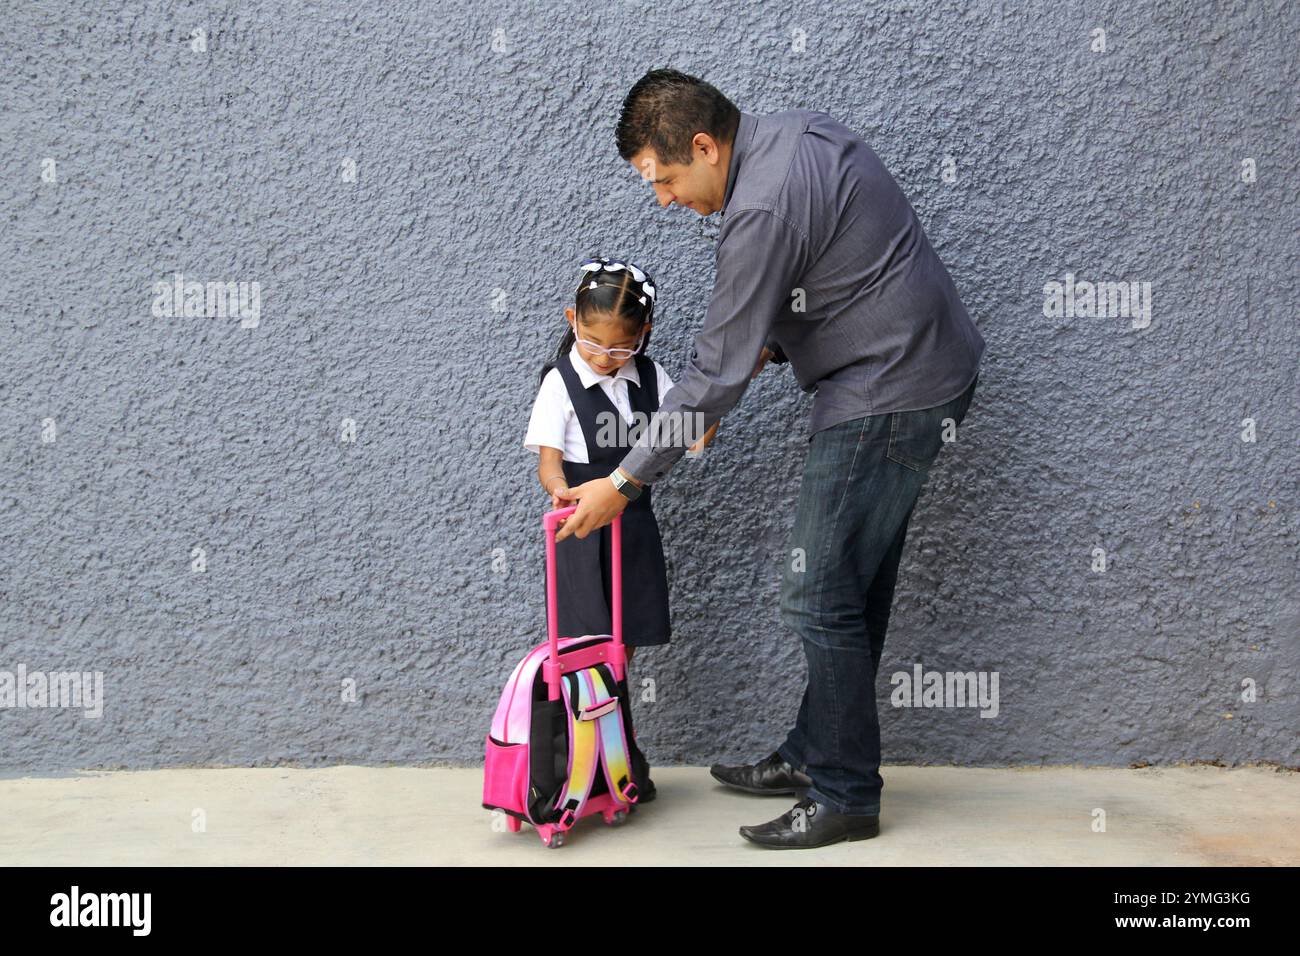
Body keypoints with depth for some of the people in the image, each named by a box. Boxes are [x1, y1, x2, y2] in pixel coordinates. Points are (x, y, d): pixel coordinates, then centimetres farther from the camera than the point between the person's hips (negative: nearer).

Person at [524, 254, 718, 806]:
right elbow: (548, 459, -14)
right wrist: (562, 492, -35)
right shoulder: (562, 383, -7)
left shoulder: (650, 379, 5)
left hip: (635, 525, 5)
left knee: (624, 646, 10)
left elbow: (692, 439, 5)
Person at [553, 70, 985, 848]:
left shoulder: (763, 208, -23)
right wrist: (773, 344, 7)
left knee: (822, 597, -4)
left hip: (888, 393, -11)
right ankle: (814, 756, 28)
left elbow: (718, 374, -21)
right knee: (853, 589, 16)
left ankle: (845, 797, 9)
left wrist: (624, 483, -14)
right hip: (925, 369, 11)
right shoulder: (796, 132, 8)